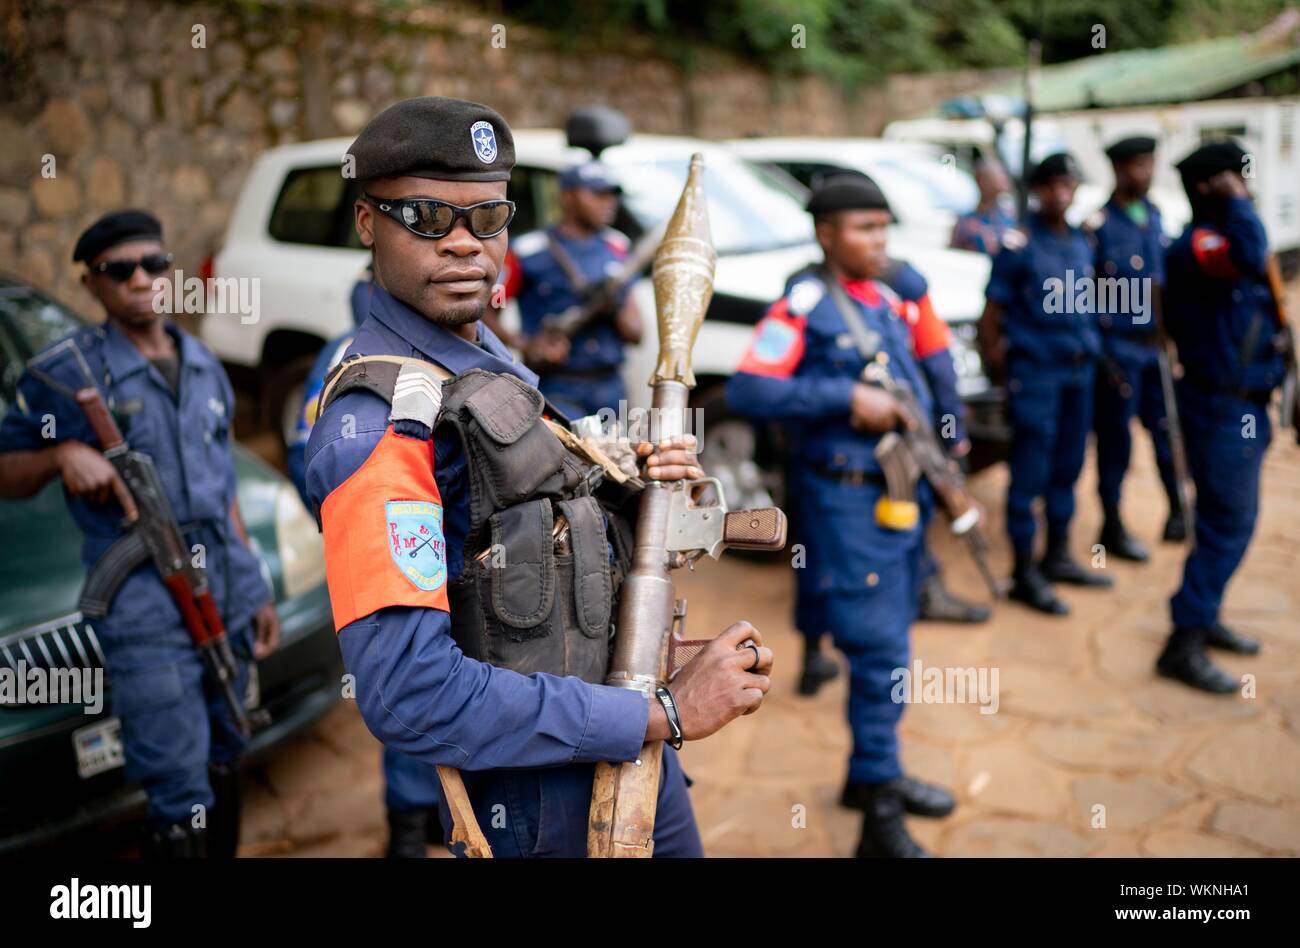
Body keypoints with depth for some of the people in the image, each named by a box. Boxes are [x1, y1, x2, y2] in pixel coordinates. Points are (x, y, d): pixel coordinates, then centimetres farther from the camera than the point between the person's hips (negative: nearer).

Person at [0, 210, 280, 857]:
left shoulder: (205, 368, 15)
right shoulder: (66, 372, -3)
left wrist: (259, 592, 19)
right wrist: (62, 455, -20)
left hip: (228, 596, 6)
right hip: (146, 615, -5)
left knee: (222, 764, 15)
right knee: (180, 792, -5)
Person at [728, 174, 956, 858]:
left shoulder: (888, 302, 13)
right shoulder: (803, 306, -10)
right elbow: (745, 391, -18)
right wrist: (849, 399, -21)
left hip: (901, 492, 8)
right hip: (846, 497, -8)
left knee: (889, 648, 17)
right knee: (878, 653, -8)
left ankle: (873, 772, 33)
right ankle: (880, 818, 1)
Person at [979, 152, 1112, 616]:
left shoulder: (1082, 244, 13)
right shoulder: (1019, 243, -7)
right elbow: (993, 310, -8)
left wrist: (1092, 352, 14)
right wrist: (996, 364, -11)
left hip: (1079, 369, 7)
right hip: (1035, 369, -7)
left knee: (1067, 467, 14)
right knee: (1030, 473, -3)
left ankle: (1058, 556, 28)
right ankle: (1025, 573, 4)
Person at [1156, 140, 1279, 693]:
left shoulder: (1223, 239, 15)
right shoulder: (1195, 244, -18)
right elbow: (1248, 258, -40)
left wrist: (1273, 336, 9)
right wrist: (1235, 203, -26)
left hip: (1245, 404, 10)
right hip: (1220, 405, -10)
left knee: (1229, 520, 16)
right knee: (1227, 526, -8)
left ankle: (1204, 617, 28)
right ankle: (1184, 645, -3)